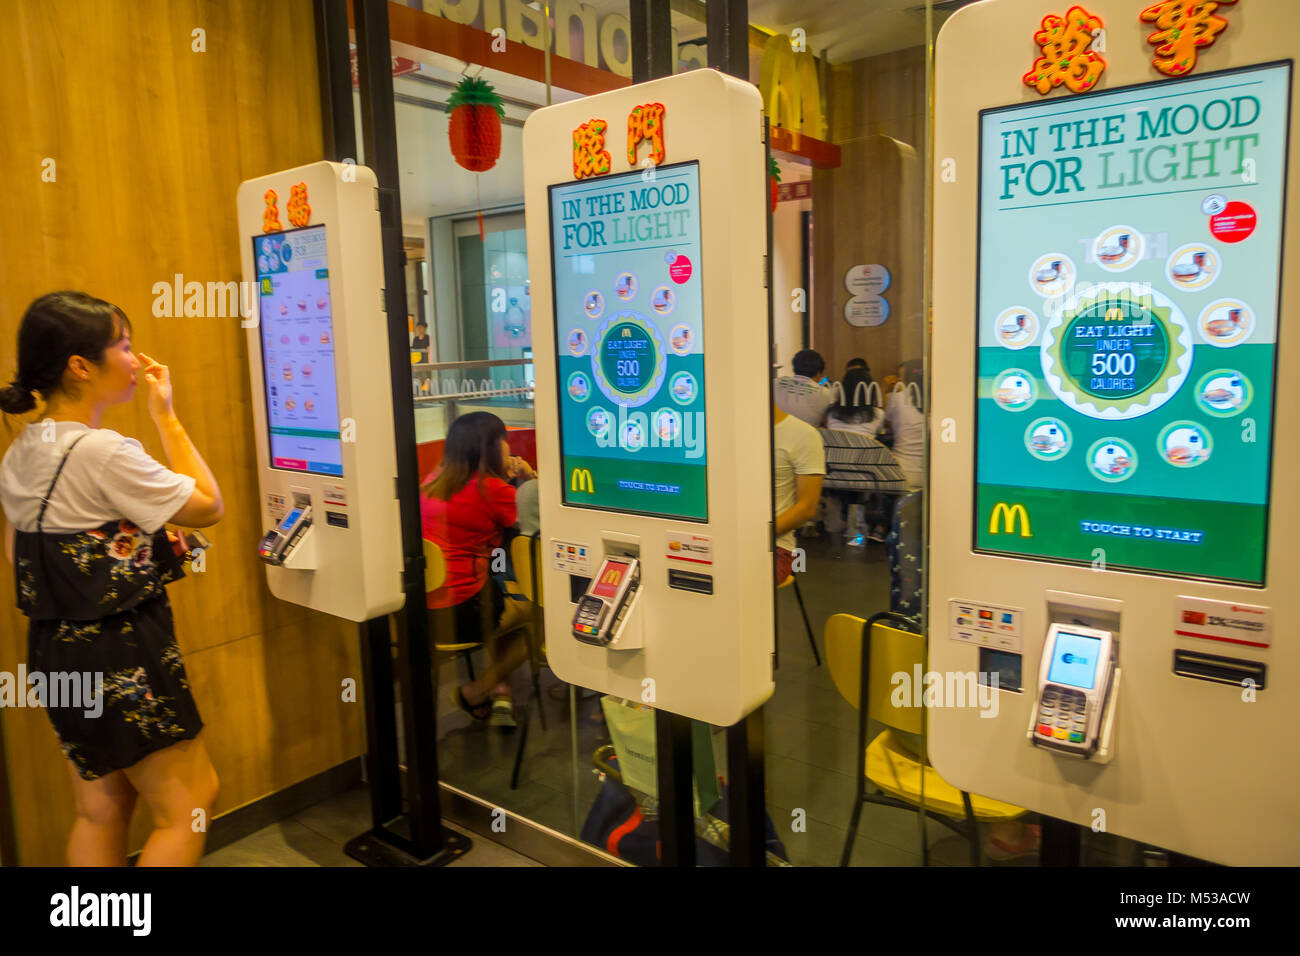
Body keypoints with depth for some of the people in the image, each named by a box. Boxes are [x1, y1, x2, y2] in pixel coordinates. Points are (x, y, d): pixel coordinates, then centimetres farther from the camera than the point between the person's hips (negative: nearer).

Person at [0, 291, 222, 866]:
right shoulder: (103, 452, -22)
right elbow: (207, 506, -13)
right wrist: (166, 416, -8)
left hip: (56, 648, 9)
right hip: (122, 656, -9)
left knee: (99, 811, 21)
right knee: (186, 809, 5)